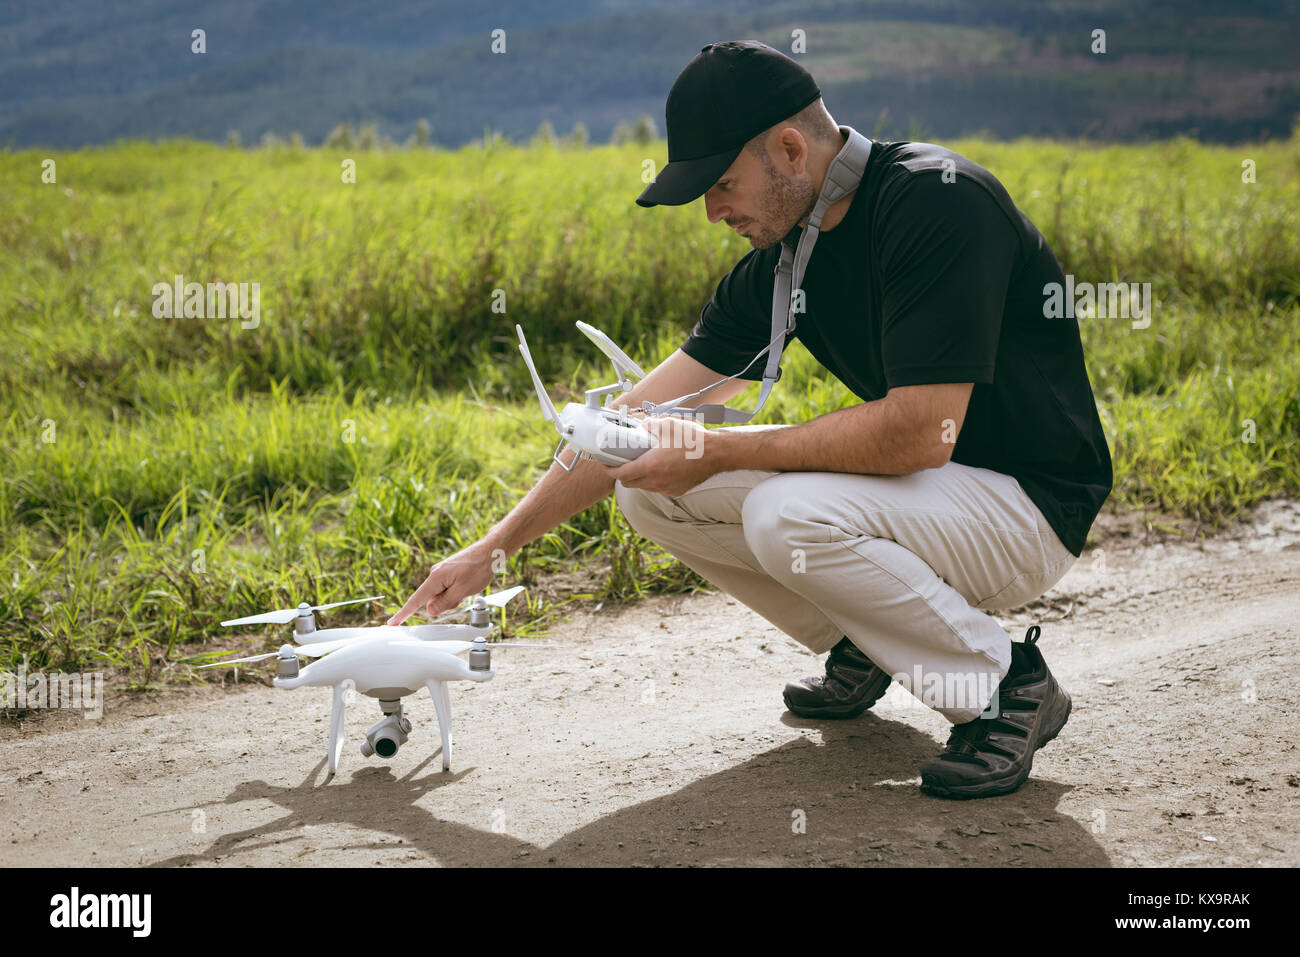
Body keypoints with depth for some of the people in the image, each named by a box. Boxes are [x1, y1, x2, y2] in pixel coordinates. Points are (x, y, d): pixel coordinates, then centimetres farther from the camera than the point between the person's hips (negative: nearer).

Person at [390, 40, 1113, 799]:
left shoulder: (940, 200, -23)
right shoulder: (785, 255, 0)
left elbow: (921, 431, -29)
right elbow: (639, 420, 2)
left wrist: (721, 453, -21)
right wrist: (494, 548, 0)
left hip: (1026, 507, -7)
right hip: (921, 482, 8)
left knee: (786, 515, -33)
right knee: (647, 482, -1)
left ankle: (1008, 686, -10)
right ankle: (863, 645, 13)